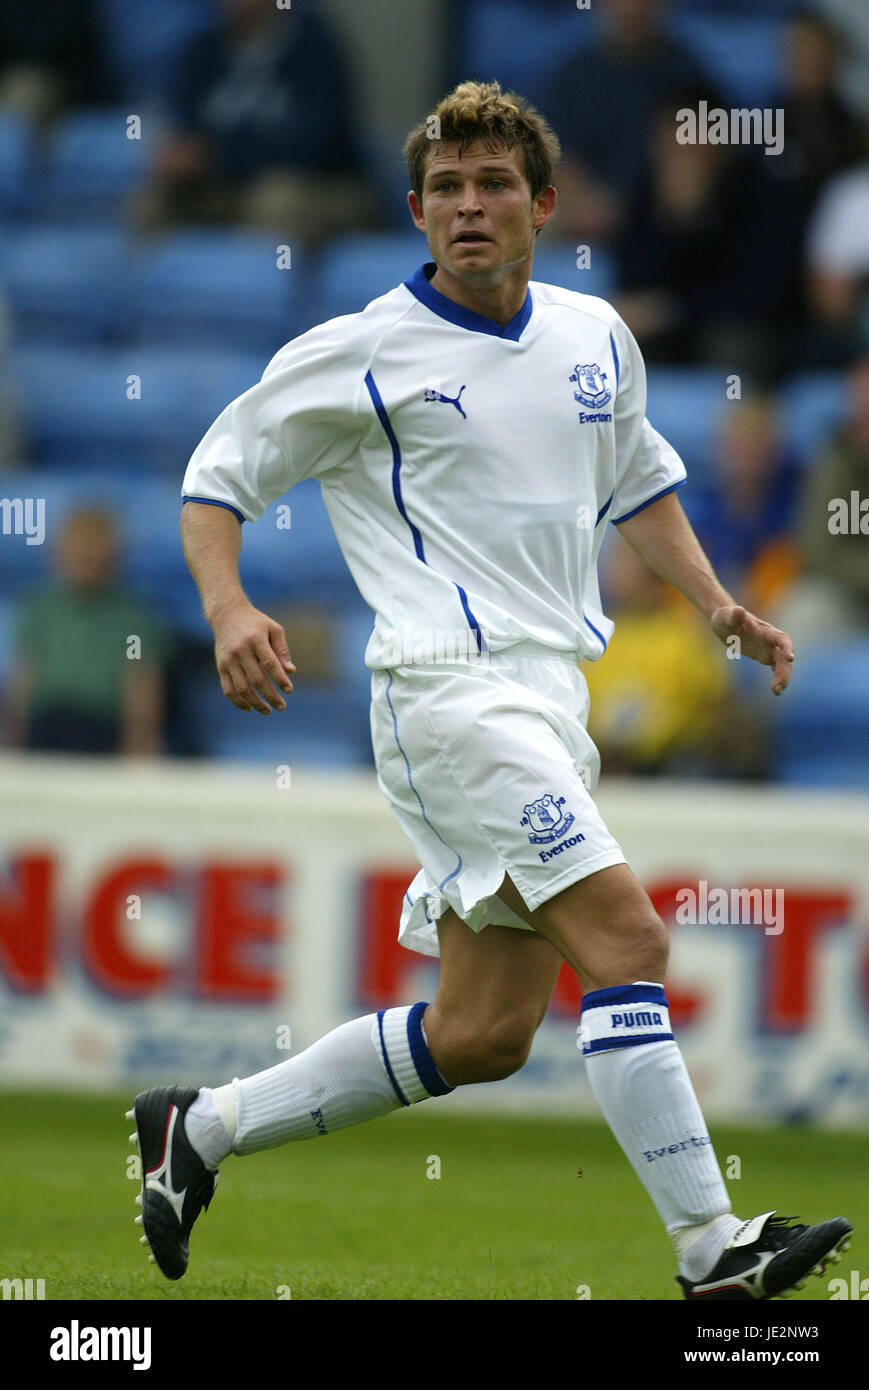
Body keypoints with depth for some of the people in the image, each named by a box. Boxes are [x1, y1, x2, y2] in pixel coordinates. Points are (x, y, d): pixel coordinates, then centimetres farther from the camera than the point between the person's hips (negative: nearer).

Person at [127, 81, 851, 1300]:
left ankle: (202, 1127, 21)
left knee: (481, 1036, 7)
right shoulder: (362, 353, -3)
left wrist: (715, 604, 18)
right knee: (627, 939, -21)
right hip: (451, 687, -7)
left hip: (552, 697, 7)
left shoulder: (597, 336, 14)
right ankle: (713, 1252, -21)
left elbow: (637, 477, 31)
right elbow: (218, 475, 3)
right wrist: (228, 610, -14)